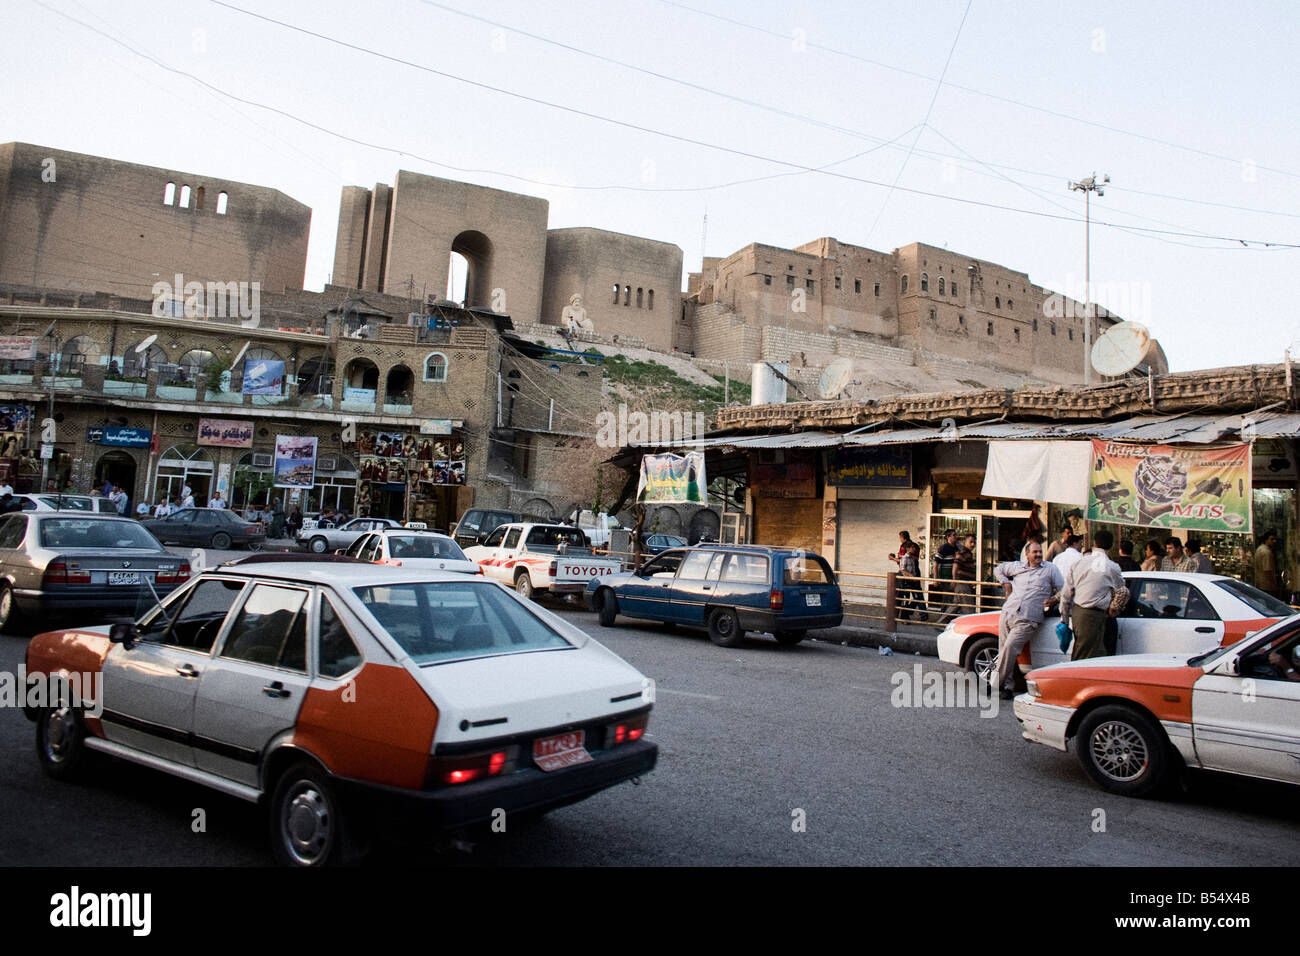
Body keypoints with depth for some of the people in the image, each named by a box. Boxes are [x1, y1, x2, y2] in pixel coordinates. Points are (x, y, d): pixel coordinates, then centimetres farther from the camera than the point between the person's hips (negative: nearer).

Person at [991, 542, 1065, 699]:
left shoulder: (1050, 569, 10)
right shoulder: (1017, 566, 17)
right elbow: (998, 569, 32)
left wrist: (1054, 599, -7)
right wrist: (1006, 583, 19)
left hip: (1027, 620, -4)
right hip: (1007, 614, 4)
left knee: (1010, 647, -18)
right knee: (1004, 650, 1)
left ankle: (995, 683, -12)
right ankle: (1008, 685, 11)